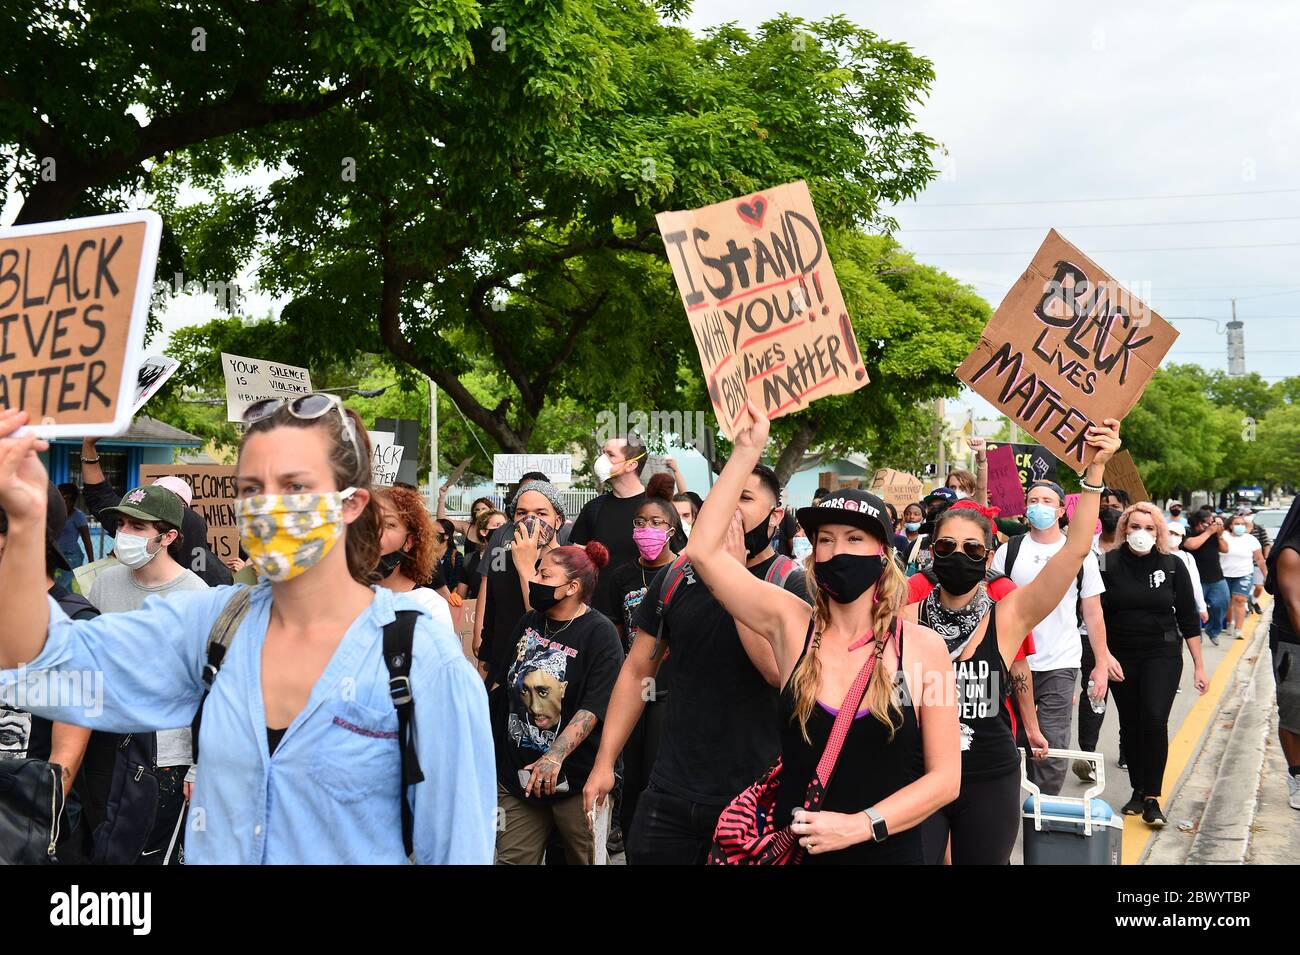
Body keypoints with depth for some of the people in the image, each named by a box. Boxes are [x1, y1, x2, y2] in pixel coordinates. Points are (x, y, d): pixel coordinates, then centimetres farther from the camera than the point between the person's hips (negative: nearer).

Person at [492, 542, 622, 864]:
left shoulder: (598, 632, -11)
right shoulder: (527, 623, 10)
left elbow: (594, 706, -19)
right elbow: (503, 686, 20)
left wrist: (555, 757, -29)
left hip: (573, 777, -5)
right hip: (517, 771, 6)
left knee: (584, 858, 9)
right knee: (512, 859, 7)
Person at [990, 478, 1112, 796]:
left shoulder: (1080, 555, 4)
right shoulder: (1008, 551, 4)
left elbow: (1093, 614, 7)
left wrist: (1101, 664, 2)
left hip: (1061, 666, 0)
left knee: (1052, 751, -1)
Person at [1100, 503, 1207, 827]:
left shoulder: (1173, 566, -2)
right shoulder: (1109, 564, -4)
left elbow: (1189, 619, 3)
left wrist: (1199, 666, 3)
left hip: (1162, 655, -1)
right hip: (1121, 656, 1)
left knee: (1154, 720, -14)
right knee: (1130, 725, 8)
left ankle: (1152, 797, -4)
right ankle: (1138, 790, 23)